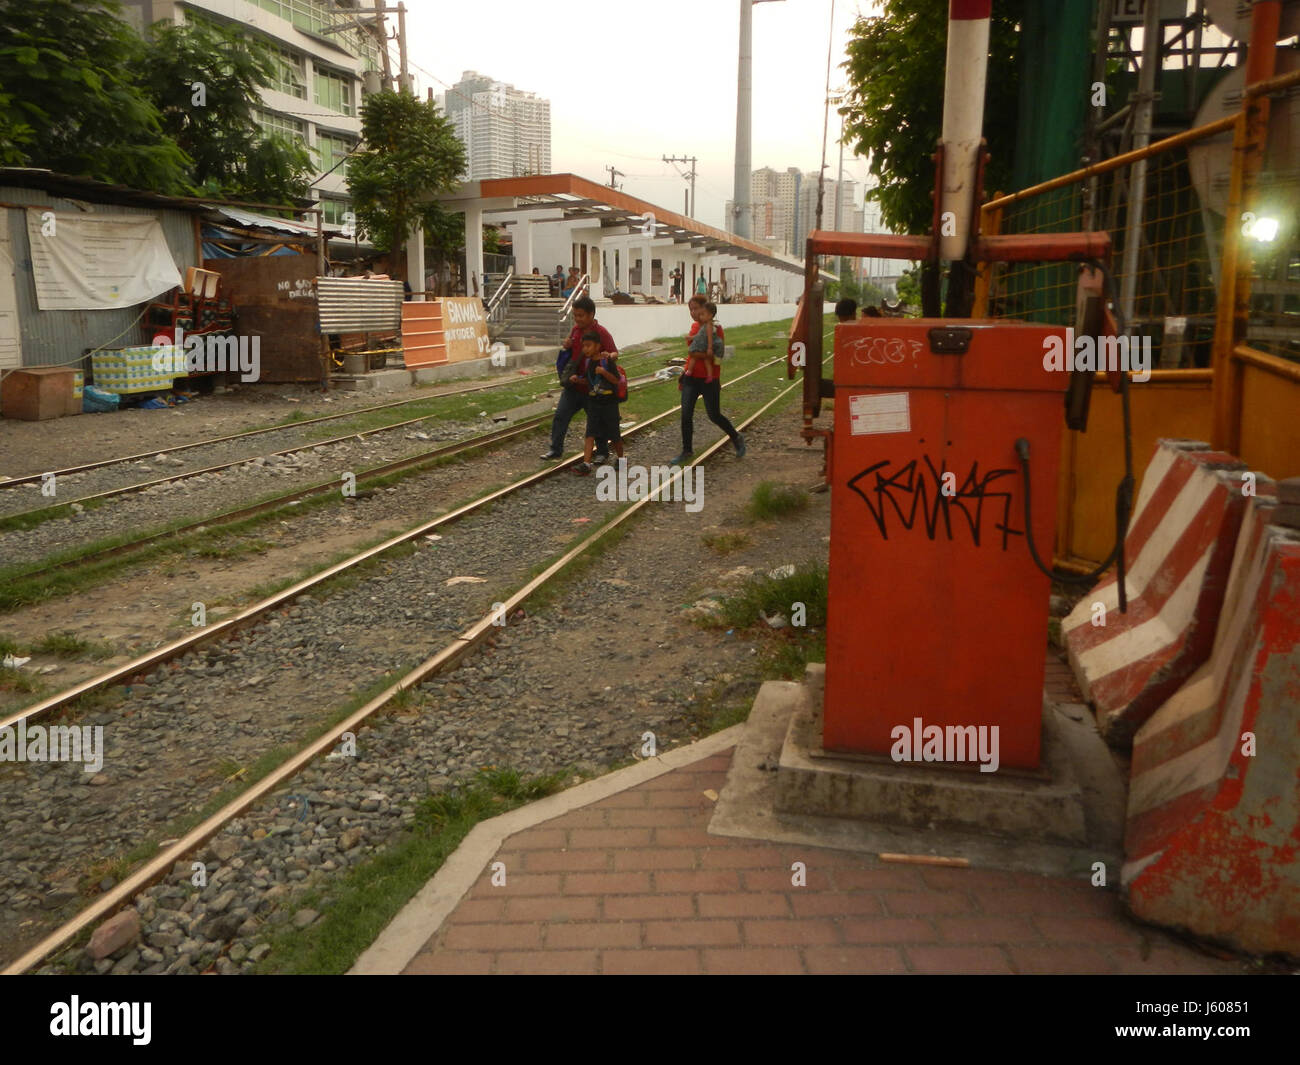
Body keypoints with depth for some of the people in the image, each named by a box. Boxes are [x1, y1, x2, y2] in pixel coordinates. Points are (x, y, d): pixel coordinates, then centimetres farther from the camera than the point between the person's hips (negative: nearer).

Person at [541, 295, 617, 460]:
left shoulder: (601, 334, -16)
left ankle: (603, 452, 27)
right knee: (560, 416, 2)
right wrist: (567, 346, -3)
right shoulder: (576, 329, 5)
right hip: (573, 385, 6)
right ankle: (556, 449, 13)